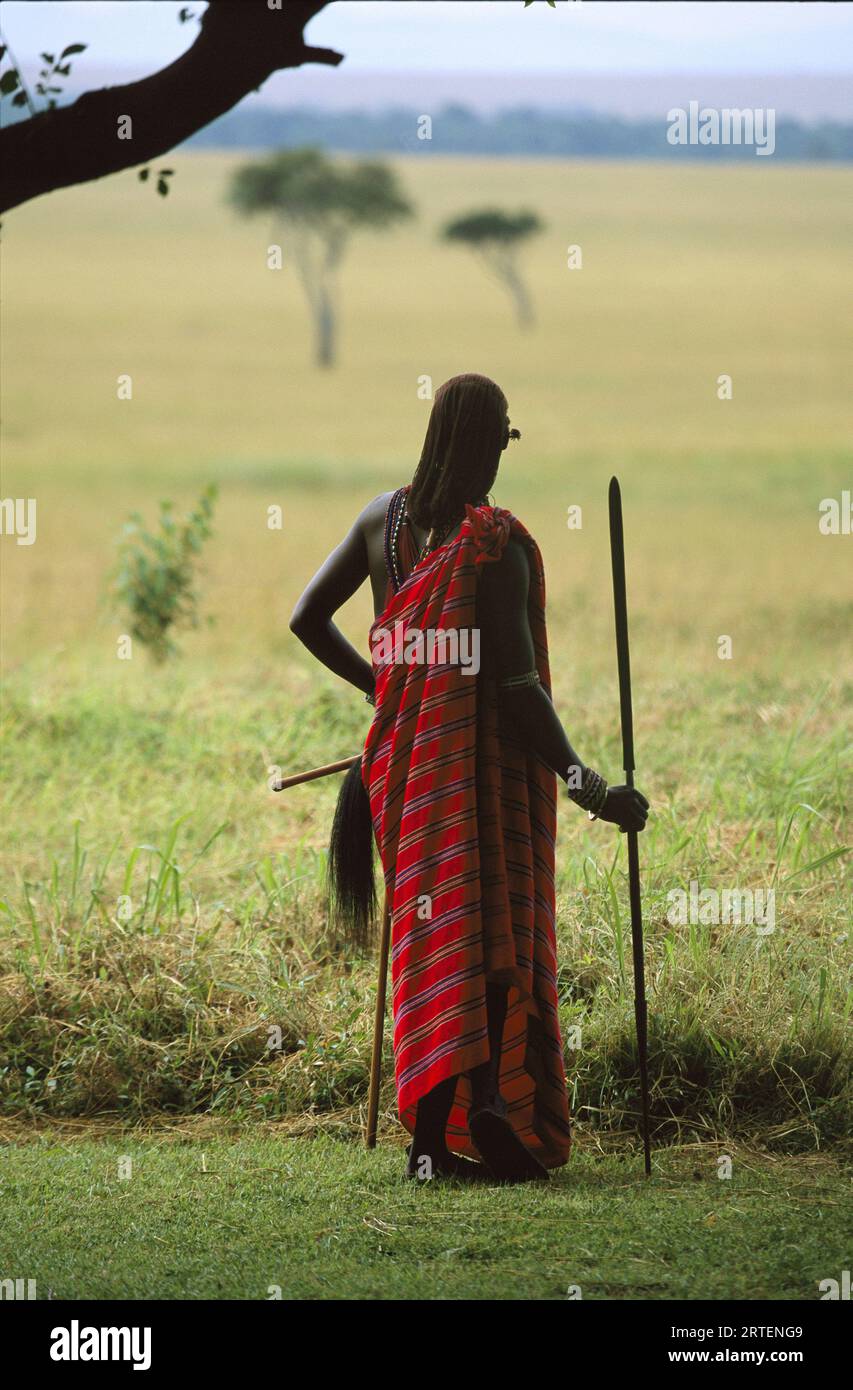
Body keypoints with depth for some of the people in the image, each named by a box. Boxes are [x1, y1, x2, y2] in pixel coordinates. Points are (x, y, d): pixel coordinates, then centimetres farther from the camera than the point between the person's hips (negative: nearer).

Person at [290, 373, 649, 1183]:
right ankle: (491, 1094, -19)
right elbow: (517, 682, -17)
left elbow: (306, 619, 10)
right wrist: (586, 786, -15)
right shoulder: (497, 545, -14)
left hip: (403, 754, 5)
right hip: (484, 759, -5)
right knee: (500, 930, 2)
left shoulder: (383, 519, 3)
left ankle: (429, 1135, 3)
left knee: (428, 939, 8)